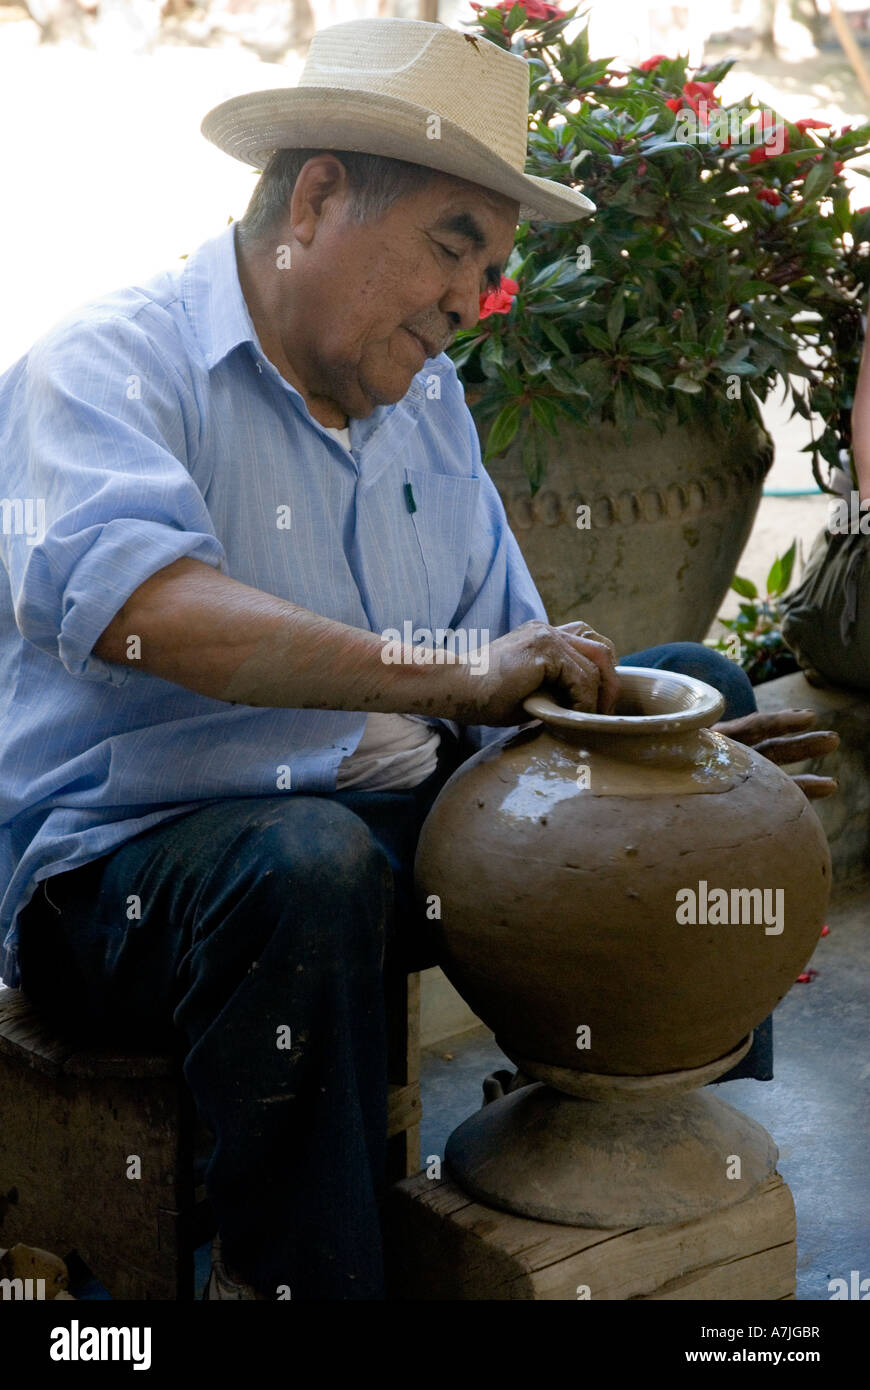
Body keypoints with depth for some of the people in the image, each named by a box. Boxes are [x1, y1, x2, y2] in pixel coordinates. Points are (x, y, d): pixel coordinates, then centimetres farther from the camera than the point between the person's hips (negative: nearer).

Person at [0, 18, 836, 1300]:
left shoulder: (428, 401, 13)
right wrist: (447, 678, -39)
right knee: (313, 866, -40)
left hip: (400, 820, 8)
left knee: (694, 683, 6)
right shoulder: (107, 367, -11)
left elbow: (510, 678, 11)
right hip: (130, 853, -7)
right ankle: (289, 1277, -20)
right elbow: (133, 599, -33)